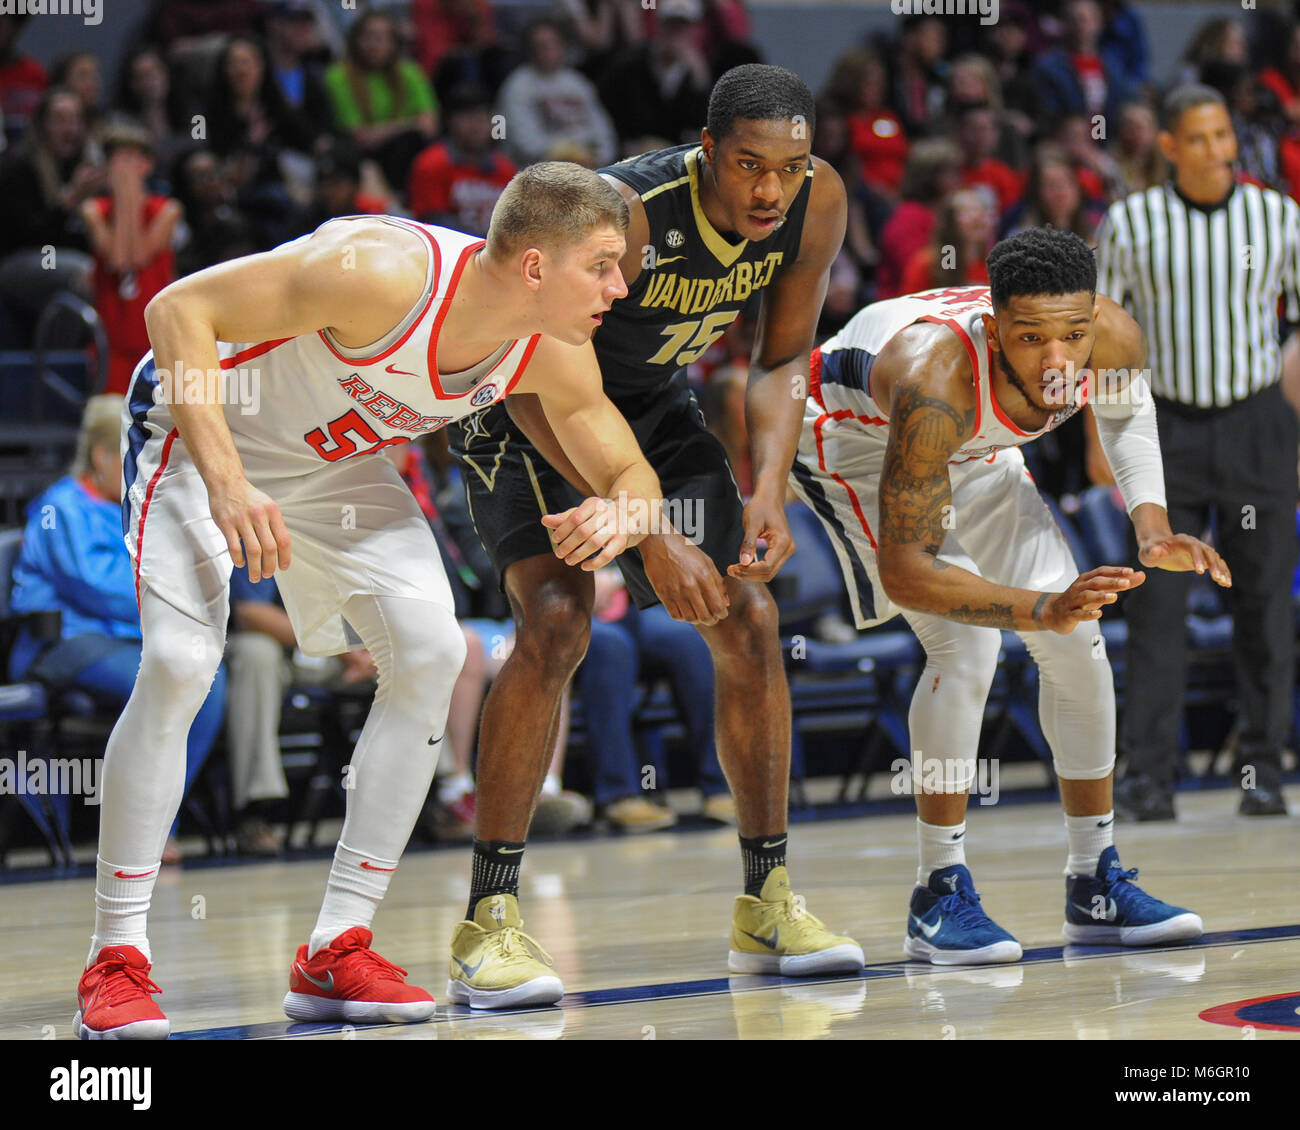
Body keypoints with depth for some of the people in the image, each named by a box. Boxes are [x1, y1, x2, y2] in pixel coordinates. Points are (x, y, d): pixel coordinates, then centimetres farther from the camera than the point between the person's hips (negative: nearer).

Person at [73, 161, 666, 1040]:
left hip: (333, 461, 7)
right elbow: (178, 309, -33)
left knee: (431, 652, -8)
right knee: (179, 663, -23)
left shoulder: (553, 356, -16)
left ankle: (338, 949, -1)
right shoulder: (386, 272, -37)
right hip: (197, 431, -6)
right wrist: (226, 482, -40)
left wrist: (619, 515, -29)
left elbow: (632, 473, -3)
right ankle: (116, 959, -10)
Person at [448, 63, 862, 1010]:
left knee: (748, 615, -3)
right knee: (557, 623, -23)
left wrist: (768, 489, -22)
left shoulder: (817, 206, -18)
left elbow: (781, 362, -5)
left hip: (653, 399, 6)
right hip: (527, 406, -6)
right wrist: (651, 535, -38)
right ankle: (487, 921, -18)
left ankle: (768, 904, 8)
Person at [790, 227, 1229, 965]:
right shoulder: (937, 377, -45)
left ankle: (1096, 888, 14)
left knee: (1079, 646, 1)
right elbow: (905, 570, -44)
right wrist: (1042, 609, -54)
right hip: (856, 437, -6)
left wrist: (1153, 525, -15)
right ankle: (939, 901, -13)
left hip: (973, 449, 6)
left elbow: (1127, 411, 1)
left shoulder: (1115, 339, -28)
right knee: (967, 643, -23)